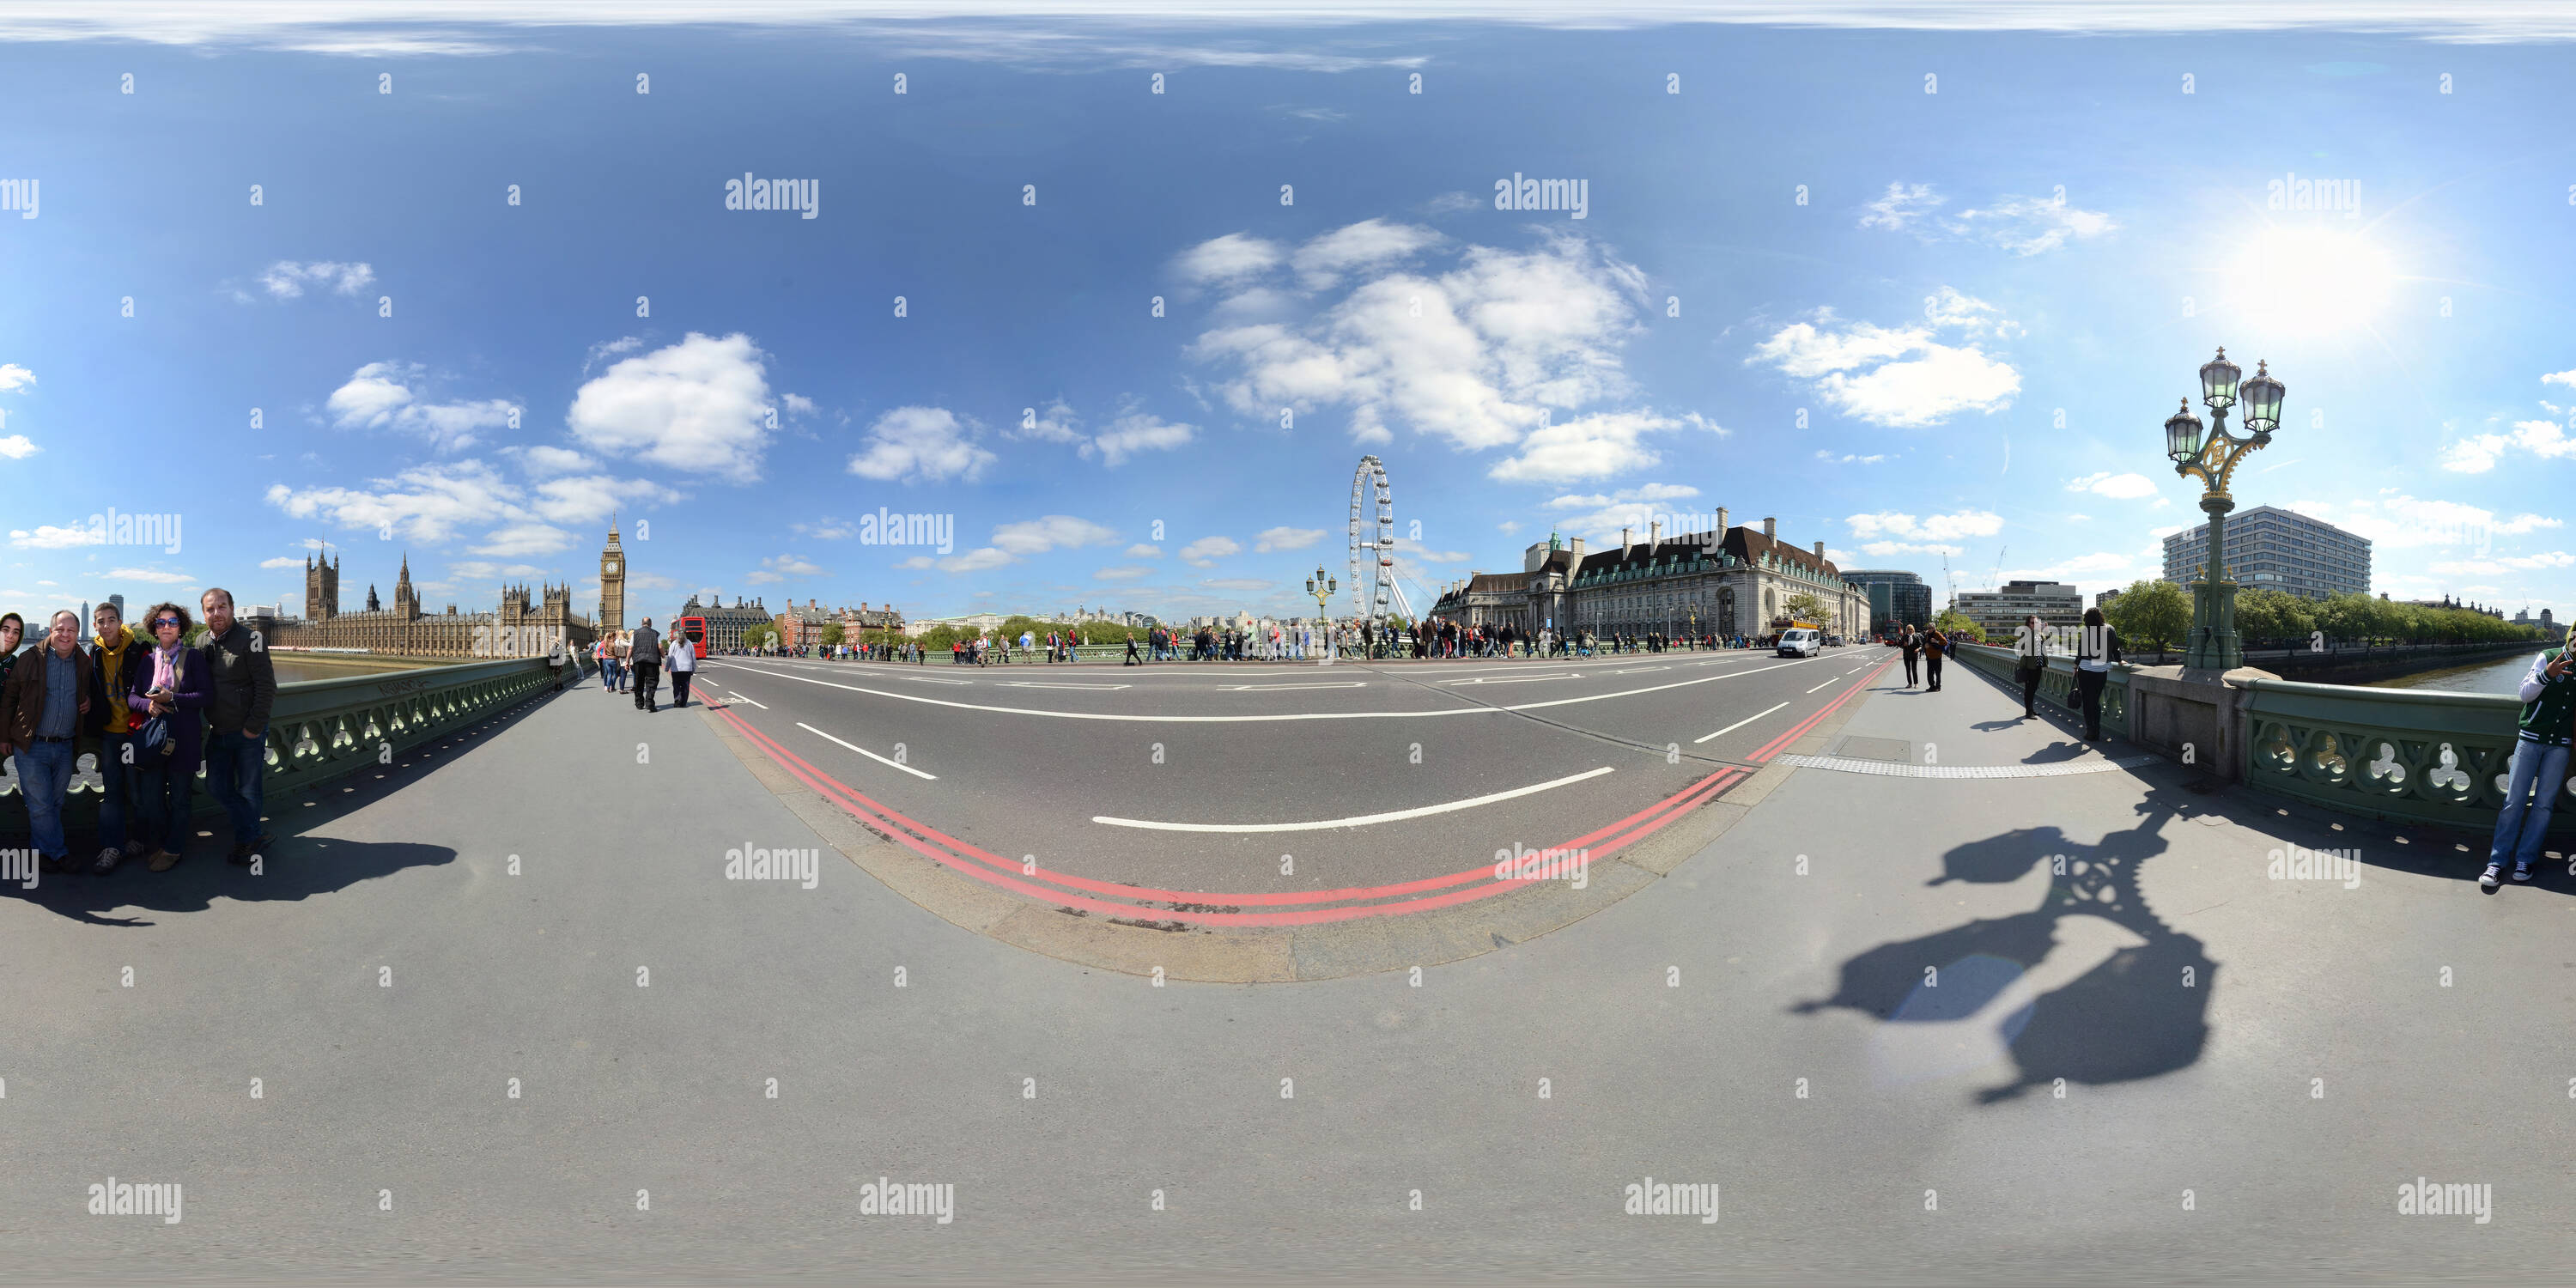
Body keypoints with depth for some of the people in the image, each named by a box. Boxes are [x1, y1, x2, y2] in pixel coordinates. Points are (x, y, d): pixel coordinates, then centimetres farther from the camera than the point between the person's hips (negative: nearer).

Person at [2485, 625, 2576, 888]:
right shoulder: (2547, 657, -4)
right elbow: (2524, 694, -10)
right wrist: (2547, 674, -27)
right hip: (2531, 738, -3)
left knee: (2544, 804, 2)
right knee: (2514, 800, -4)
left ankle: (2525, 859, 9)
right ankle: (2497, 862, -2)